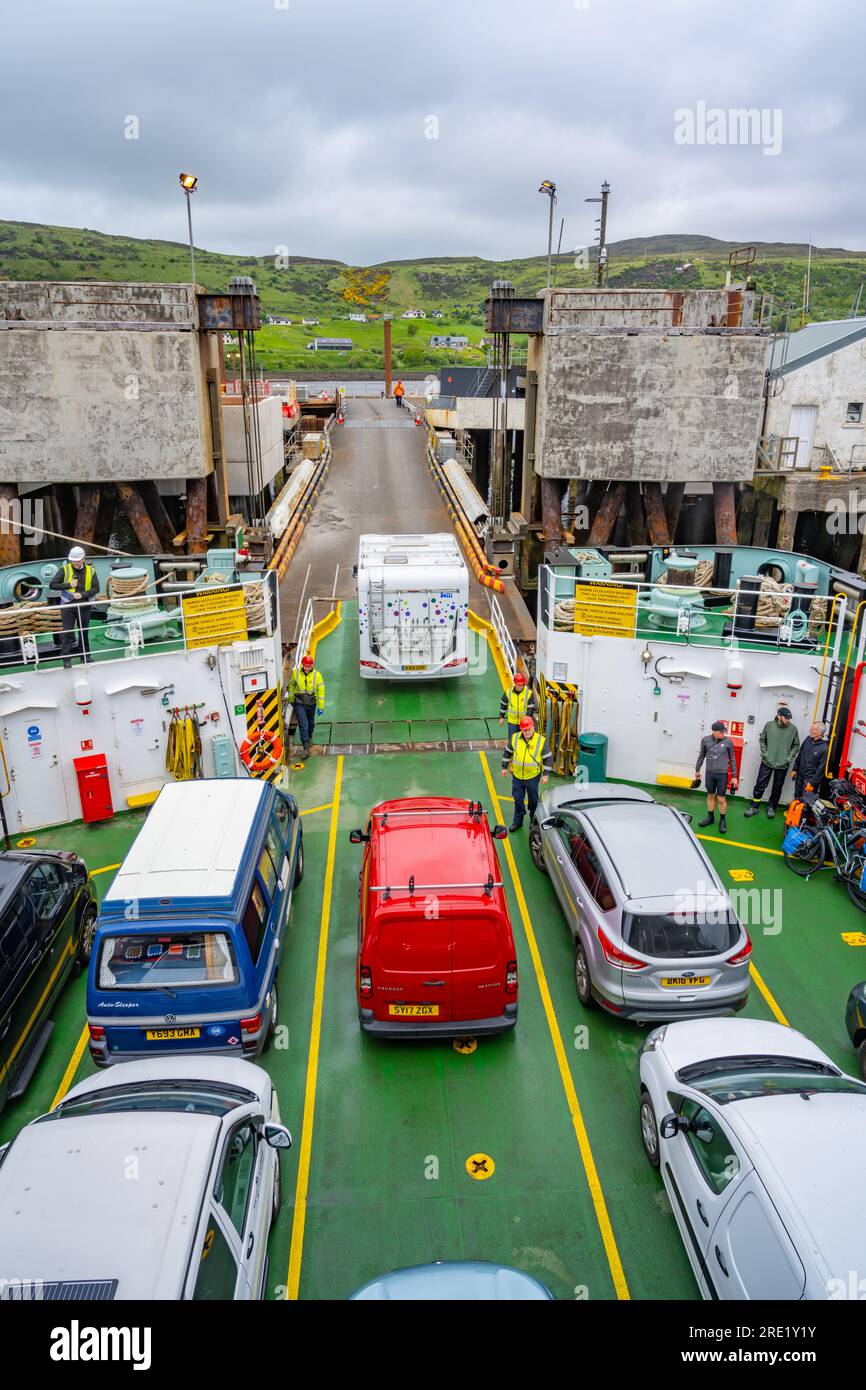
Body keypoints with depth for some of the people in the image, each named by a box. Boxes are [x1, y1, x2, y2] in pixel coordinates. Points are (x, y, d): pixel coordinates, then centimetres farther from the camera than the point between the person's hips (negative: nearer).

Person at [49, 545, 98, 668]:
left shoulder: (90, 570, 2)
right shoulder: (65, 569, -3)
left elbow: (96, 588, -2)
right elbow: (52, 585, -4)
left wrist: (82, 594, -15)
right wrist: (69, 585, -14)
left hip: (84, 606, 2)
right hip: (68, 606, -2)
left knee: (84, 632, 13)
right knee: (67, 633, -4)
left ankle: (86, 657, 25)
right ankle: (66, 660, -1)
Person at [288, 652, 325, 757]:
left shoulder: (317, 675, -13)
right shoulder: (296, 673, -10)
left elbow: (321, 691, -9)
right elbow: (291, 687, 6)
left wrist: (321, 706, -9)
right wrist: (291, 700, 15)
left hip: (311, 703, 1)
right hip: (299, 703, -1)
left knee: (311, 723, 20)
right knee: (303, 724, -10)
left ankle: (309, 737, 49)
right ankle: (306, 747, -8)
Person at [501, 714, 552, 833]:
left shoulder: (540, 740, -14)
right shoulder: (515, 738, -8)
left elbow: (548, 758, -6)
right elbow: (507, 752, 7)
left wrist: (546, 774, -7)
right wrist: (504, 767, 10)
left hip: (533, 776, -2)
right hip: (517, 775, 2)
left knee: (533, 800, 15)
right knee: (518, 799, 13)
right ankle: (518, 821, 30)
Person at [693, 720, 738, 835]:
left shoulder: (728, 741, -9)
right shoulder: (705, 740, -5)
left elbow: (732, 759, 0)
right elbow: (701, 756, 8)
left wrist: (734, 776, 1)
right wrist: (697, 770, 15)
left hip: (722, 774, -2)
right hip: (709, 773, 2)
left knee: (721, 799, 2)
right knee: (710, 796, 15)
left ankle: (723, 820, 20)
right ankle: (710, 817, 31)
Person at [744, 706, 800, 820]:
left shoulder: (793, 729, -6)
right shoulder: (769, 725, -6)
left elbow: (796, 745, 3)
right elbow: (762, 740, 3)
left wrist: (789, 758, -6)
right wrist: (764, 753, -6)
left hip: (783, 765, 0)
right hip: (767, 762, 0)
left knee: (777, 788, 12)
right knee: (760, 785, 4)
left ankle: (771, 808, 27)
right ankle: (754, 807, 17)